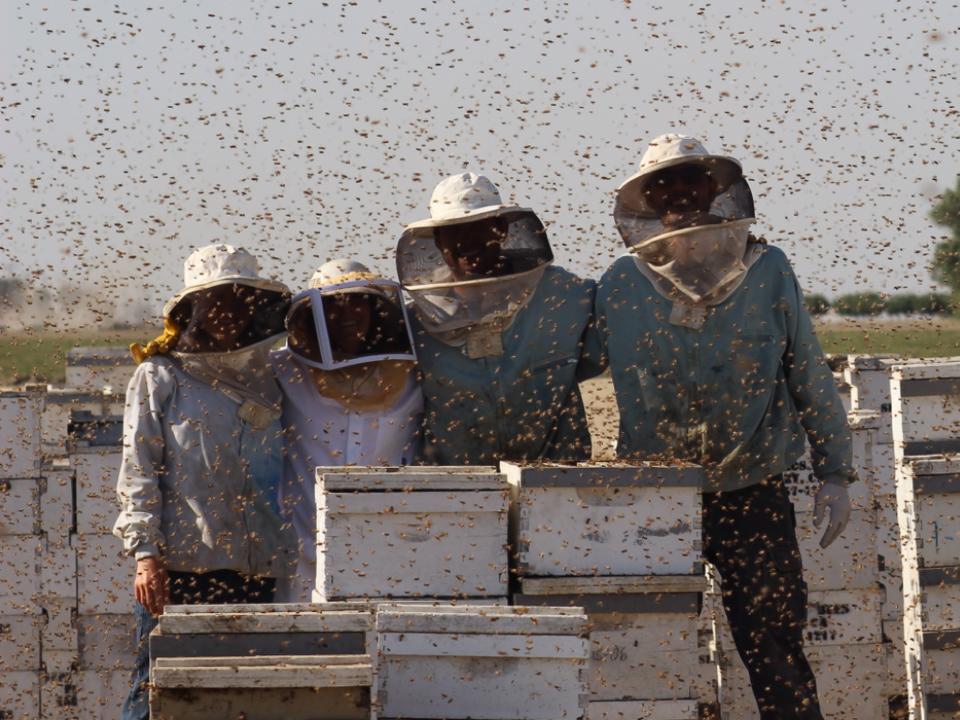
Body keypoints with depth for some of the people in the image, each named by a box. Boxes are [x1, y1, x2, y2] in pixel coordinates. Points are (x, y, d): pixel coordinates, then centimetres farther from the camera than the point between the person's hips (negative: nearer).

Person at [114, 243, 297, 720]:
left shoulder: (269, 383, 16)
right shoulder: (159, 378, 5)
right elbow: (138, 474, 0)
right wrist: (146, 553, -11)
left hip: (256, 573, 4)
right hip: (177, 568, -4)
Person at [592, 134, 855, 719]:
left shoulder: (769, 273, -3)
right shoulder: (621, 286, -3)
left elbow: (811, 380, 4)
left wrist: (835, 473, 3)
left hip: (754, 496, -1)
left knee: (776, 654, -3)